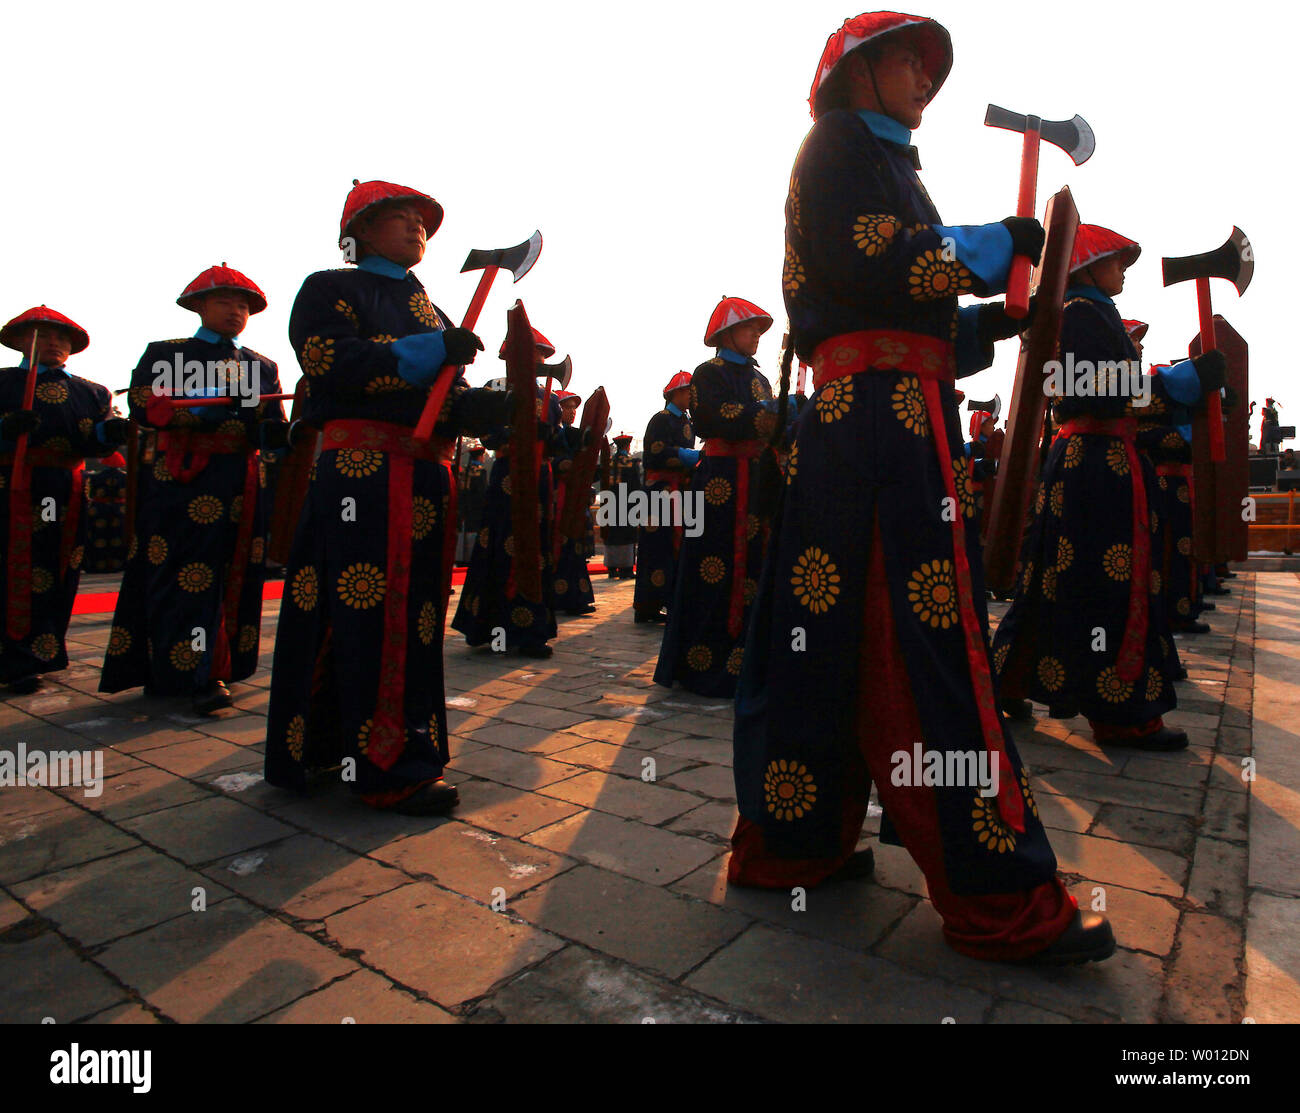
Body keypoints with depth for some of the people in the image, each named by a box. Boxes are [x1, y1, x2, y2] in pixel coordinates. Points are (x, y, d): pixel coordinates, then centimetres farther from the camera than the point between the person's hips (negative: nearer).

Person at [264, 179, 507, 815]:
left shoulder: (429, 311, 27)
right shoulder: (329, 289, 5)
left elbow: (447, 396, 19)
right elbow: (333, 362, -14)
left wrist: (481, 408, -5)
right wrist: (430, 350, -19)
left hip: (424, 478, 8)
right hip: (360, 472, -7)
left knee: (414, 615, 8)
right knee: (375, 618, -9)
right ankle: (391, 769, 0)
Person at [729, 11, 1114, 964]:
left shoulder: (880, 163, 34)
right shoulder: (841, 142, 7)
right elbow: (866, 263, -12)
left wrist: (992, 323, 15)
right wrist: (992, 249, -2)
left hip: (855, 413, 10)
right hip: (886, 410, -10)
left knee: (835, 632, 7)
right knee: (934, 635, -12)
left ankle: (794, 843, 15)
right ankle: (1002, 900, -5)